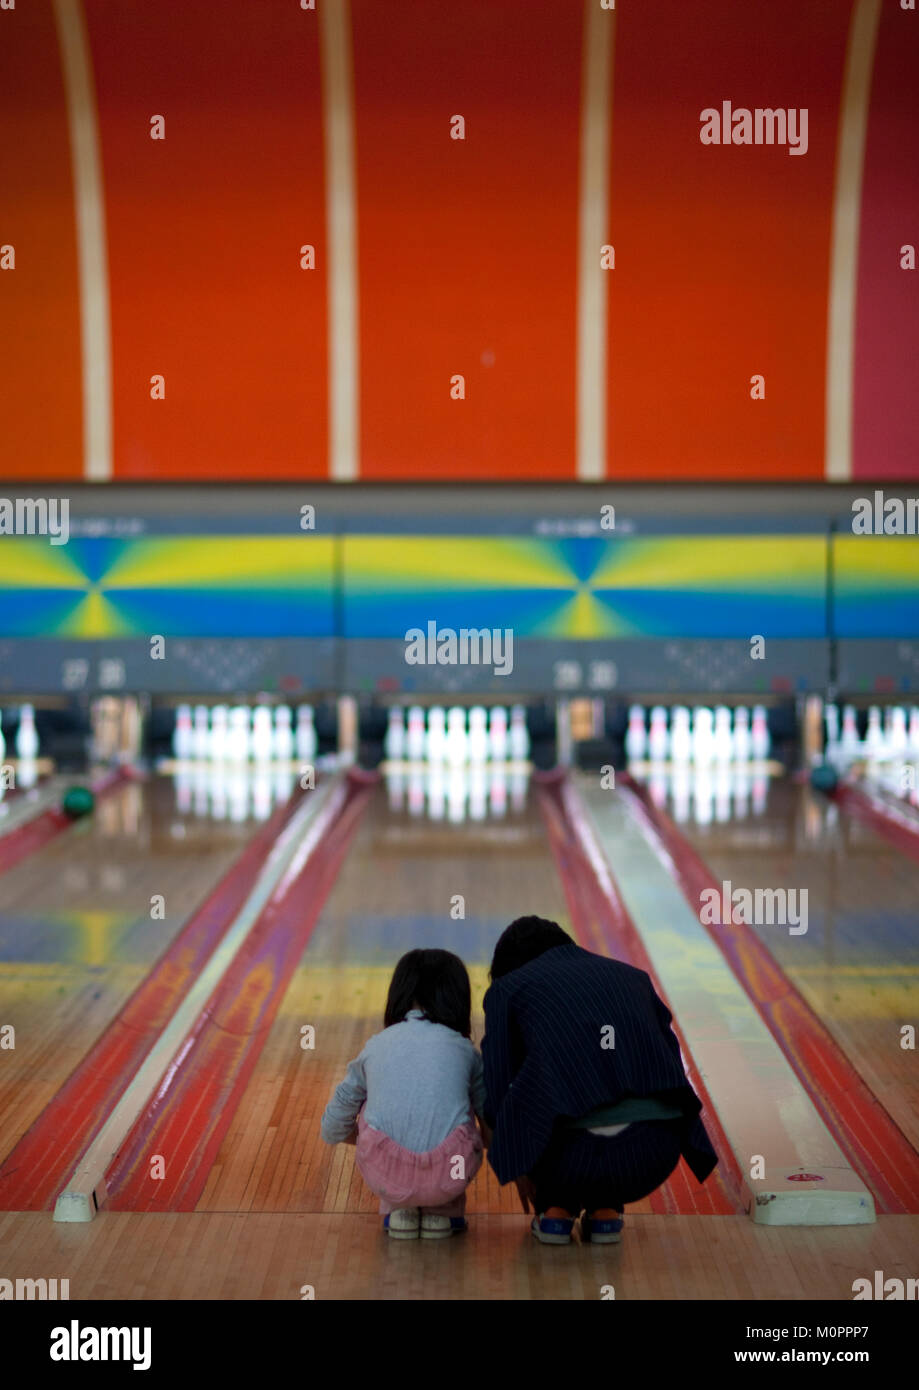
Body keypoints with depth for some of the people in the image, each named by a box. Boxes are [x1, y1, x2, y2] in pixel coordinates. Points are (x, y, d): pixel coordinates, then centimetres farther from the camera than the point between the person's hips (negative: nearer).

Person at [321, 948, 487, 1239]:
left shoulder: (376, 1046, 18)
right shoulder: (464, 1050, 16)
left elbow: (333, 1130, 27)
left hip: (385, 1175, 0)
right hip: (448, 1178, 0)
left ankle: (398, 1211, 22)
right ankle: (443, 1212, 22)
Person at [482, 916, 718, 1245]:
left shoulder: (507, 989, 17)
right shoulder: (632, 976, 26)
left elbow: (497, 1094, 18)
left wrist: (520, 1170, 36)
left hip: (574, 1154, -2)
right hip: (655, 1155, 2)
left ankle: (556, 1208, 17)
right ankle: (604, 1209, 21)